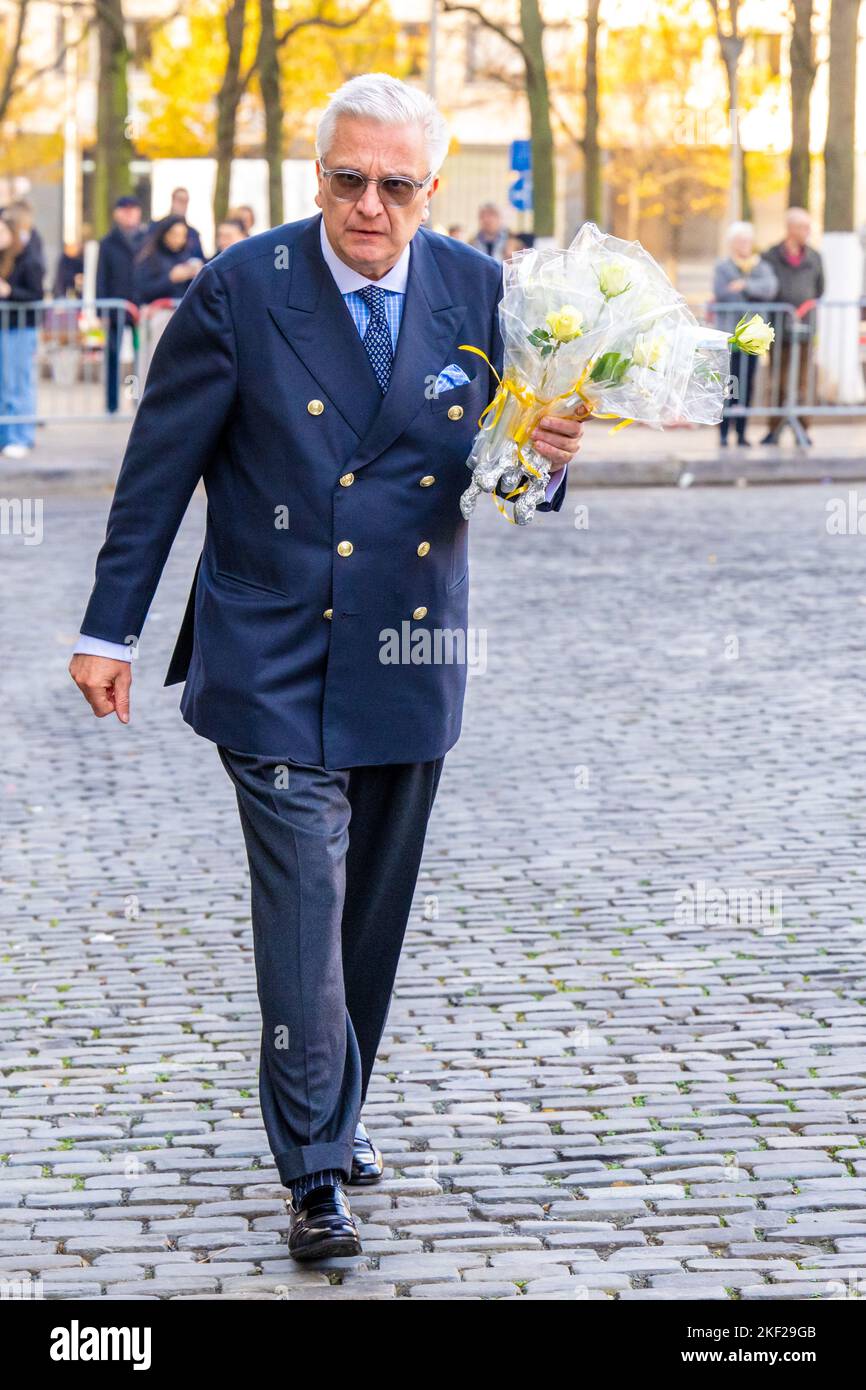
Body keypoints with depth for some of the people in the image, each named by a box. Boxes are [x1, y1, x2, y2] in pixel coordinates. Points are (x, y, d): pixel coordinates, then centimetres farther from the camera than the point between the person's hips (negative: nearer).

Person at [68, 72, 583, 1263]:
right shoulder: (242, 291, -8)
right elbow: (158, 469, -2)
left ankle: (338, 1111, 34)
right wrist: (110, 628, -2)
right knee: (305, 907, -9)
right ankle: (316, 1172, -1)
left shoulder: (478, 294, 1)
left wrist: (550, 456, -16)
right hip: (274, 662, -4)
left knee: (374, 915, 15)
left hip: (411, 661, 4)